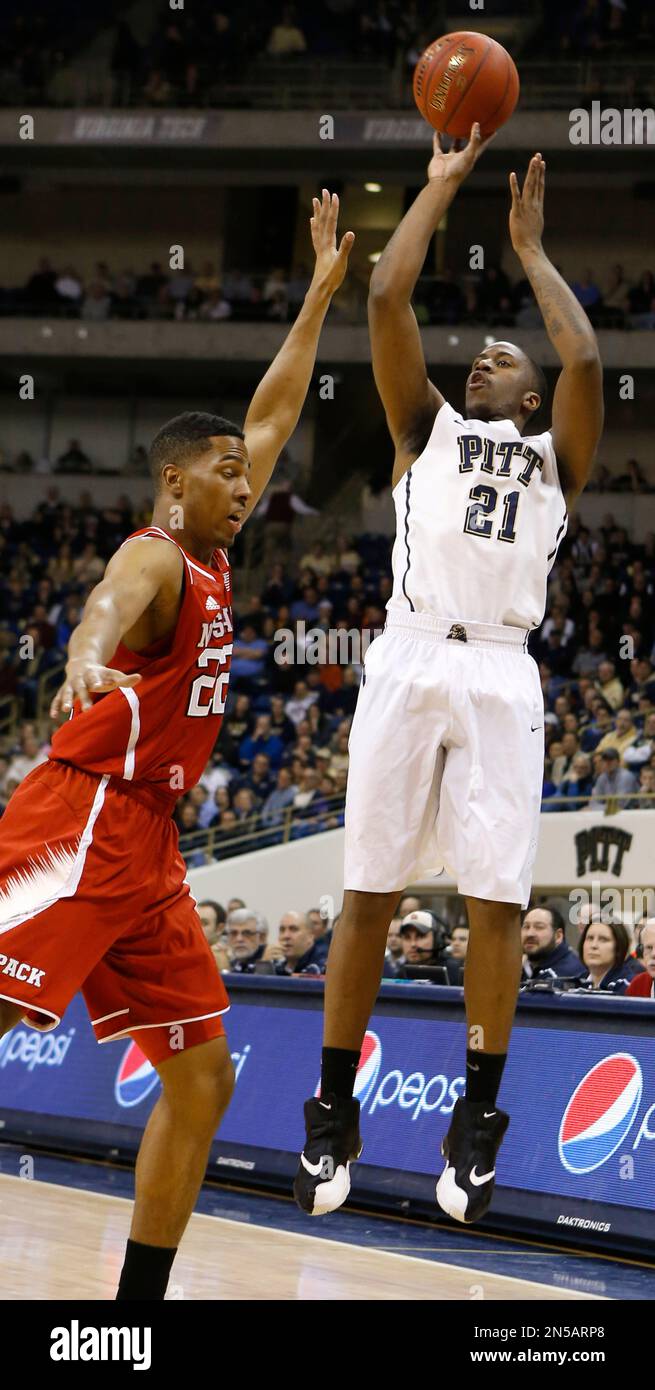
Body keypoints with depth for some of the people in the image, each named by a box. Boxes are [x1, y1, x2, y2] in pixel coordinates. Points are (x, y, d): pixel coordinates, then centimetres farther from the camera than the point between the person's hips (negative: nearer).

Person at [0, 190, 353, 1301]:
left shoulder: (211, 558, 19)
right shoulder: (155, 556, -7)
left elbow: (273, 416, 29)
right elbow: (110, 600, -34)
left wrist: (322, 291, 30)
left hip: (145, 847, 10)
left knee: (202, 1077, 6)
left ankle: (139, 1306, 8)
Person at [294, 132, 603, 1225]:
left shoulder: (554, 456, 20)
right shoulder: (427, 428, 21)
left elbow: (585, 357, 2)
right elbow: (386, 298, 11)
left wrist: (531, 252, 15)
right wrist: (442, 184, 16)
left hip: (501, 676, 0)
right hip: (408, 661, 0)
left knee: (496, 901, -4)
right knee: (368, 894, -1)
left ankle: (476, 1122, 5)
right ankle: (333, 1115, 6)